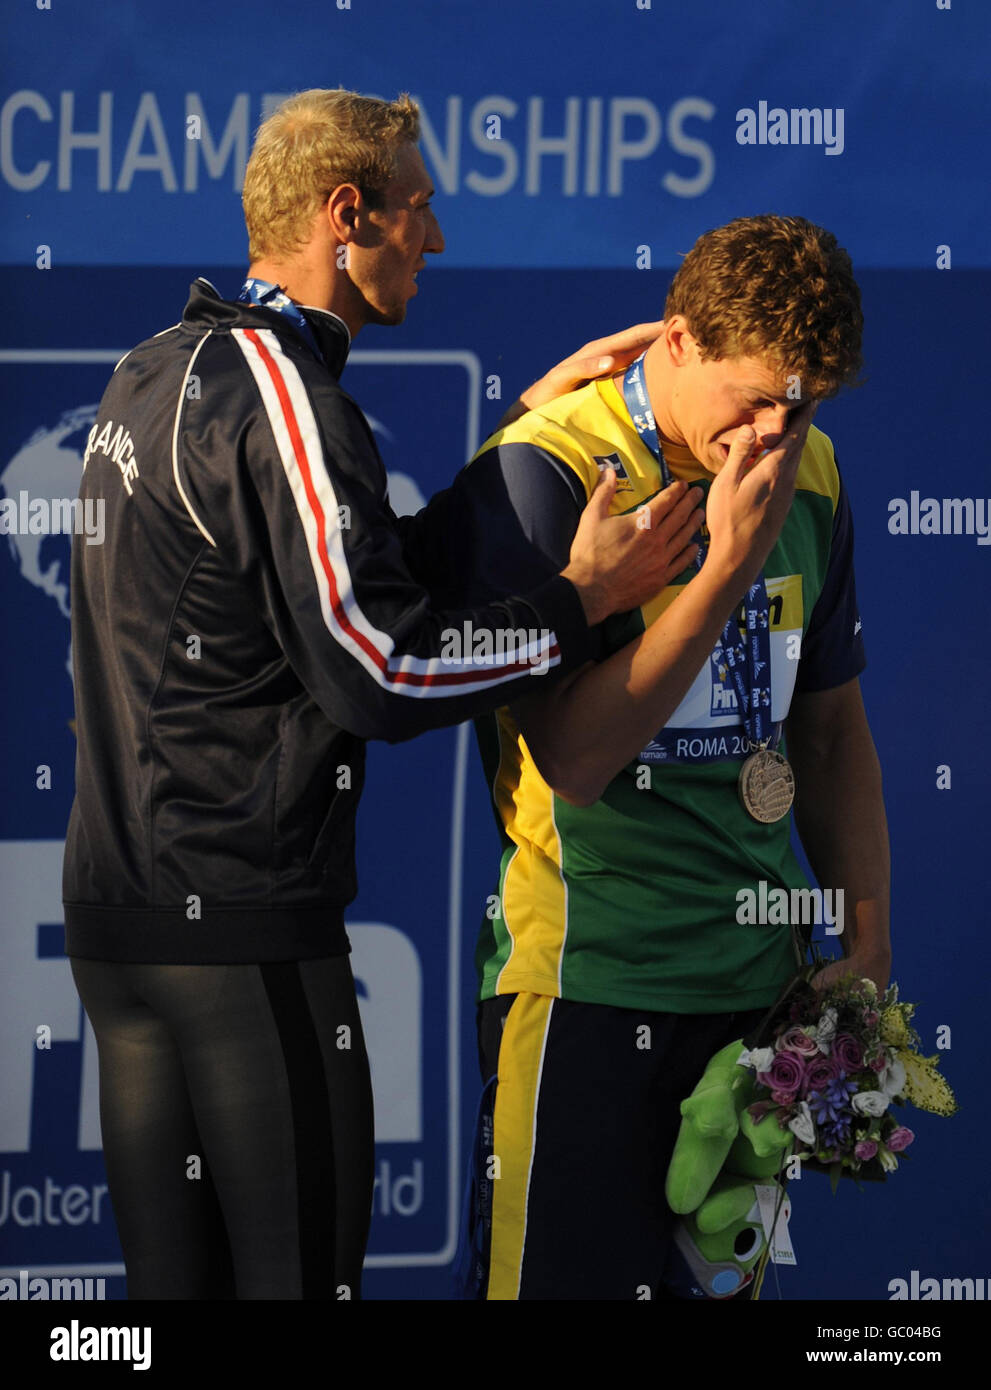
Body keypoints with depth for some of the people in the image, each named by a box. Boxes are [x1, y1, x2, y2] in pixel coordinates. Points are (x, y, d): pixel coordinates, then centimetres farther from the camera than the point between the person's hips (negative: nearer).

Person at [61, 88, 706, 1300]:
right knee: (298, 1273, -5)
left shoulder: (156, 374, 17)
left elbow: (364, 565, 18)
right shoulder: (273, 382, -14)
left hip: (116, 909, 10)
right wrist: (582, 601, -10)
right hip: (244, 921, -10)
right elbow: (378, 673, -20)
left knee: (175, 1274, 11)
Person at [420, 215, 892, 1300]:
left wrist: (866, 952, 13)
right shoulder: (541, 473, -12)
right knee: (565, 1283, -4)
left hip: (761, 977, 6)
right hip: (589, 985, -6)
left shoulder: (808, 475, 8)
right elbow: (575, 757, -19)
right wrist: (729, 564, -20)